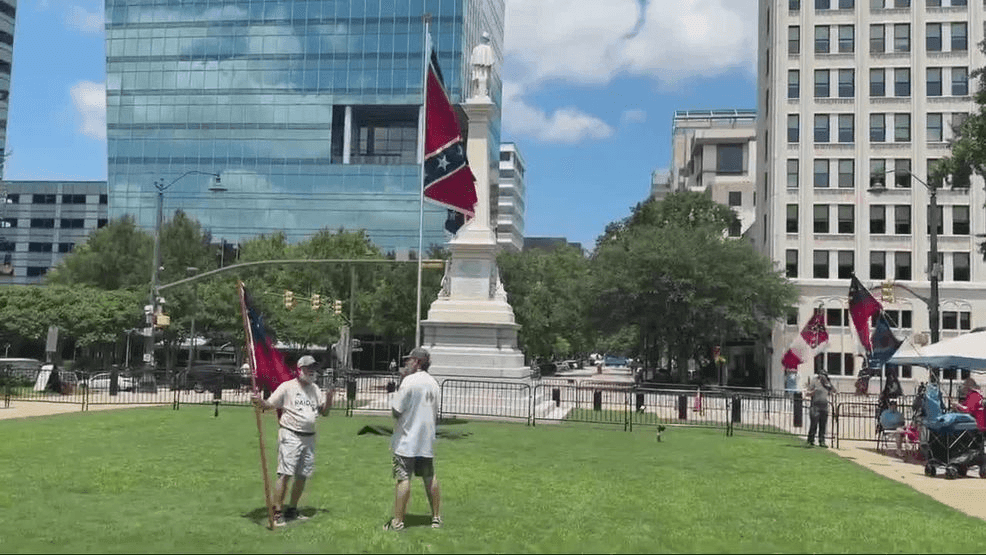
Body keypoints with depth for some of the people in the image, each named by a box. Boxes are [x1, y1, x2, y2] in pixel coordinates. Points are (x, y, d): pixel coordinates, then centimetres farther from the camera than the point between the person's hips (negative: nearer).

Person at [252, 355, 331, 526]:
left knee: (303, 476, 9)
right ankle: (277, 513, -11)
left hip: (309, 438, 6)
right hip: (290, 436, -6)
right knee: (285, 474, -13)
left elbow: (324, 412, 18)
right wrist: (260, 401, -27)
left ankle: (292, 510, 21)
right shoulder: (287, 387, -2)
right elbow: (269, 404, -6)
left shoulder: (315, 389, 15)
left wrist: (329, 398, -1)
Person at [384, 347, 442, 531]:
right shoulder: (433, 383, 10)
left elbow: (396, 410, -12)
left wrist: (397, 389, 0)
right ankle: (436, 517, 21)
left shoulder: (410, 381, -13)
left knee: (403, 479, -5)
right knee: (430, 478, 13)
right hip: (427, 440, 7)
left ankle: (397, 521, -4)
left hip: (407, 441, -7)